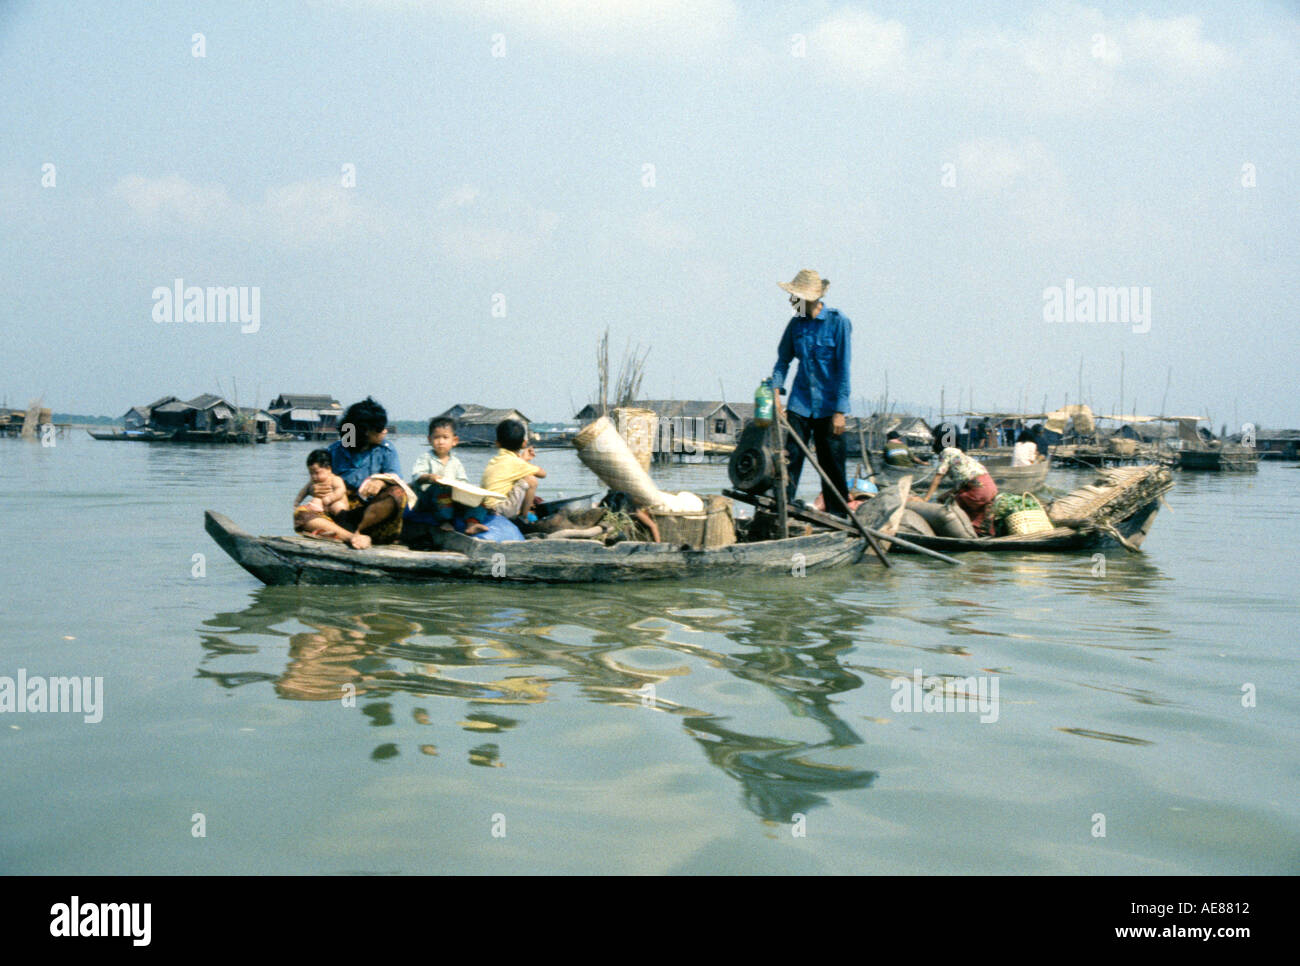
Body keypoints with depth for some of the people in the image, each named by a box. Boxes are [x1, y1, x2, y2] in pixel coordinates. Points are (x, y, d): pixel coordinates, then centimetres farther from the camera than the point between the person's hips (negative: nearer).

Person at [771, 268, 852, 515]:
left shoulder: (838, 322, -8)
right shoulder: (796, 324, 5)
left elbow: (843, 368, -9)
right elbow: (783, 359, 13)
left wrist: (840, 411, -13)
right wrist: (776, 392, -2)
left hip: (828, 407, -3)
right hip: (800, 403, 3)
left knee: (833, 466, 2)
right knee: (790, 459, -4)